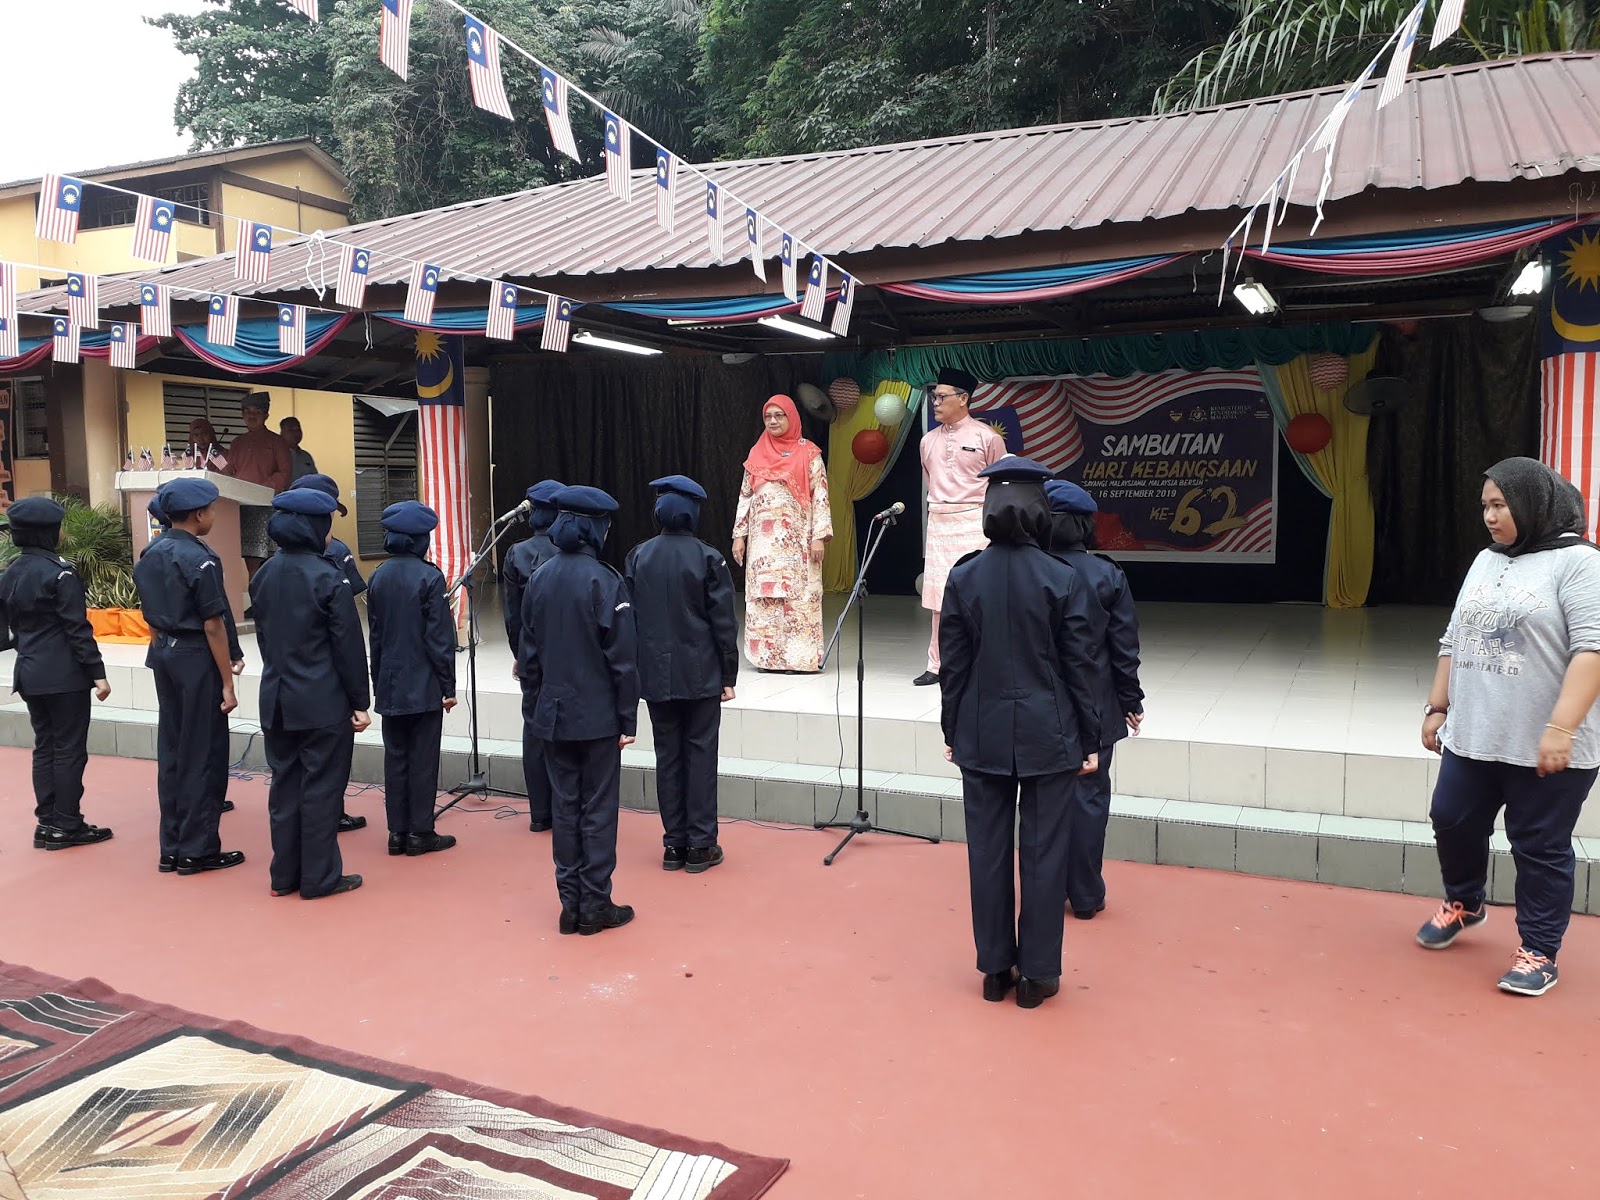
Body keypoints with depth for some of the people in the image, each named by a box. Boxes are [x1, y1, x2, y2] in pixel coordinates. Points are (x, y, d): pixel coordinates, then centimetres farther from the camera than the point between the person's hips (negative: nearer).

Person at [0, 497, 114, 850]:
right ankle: (67, 826, 4)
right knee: (69, 749, -1)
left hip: (29, 673, 8)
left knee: (44, 747, 13)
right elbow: (78, 628, -17)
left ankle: (47, 822, 16)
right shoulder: (59, 572, -15)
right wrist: (97, 672, -14)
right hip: (64, 675, -8)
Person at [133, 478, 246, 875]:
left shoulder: (149, 555, 8)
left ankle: (172, 847, 20)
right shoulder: (199, 559, -17)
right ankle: (198, 850, 8)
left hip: (163, 654, 8)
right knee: (202, 753, 1)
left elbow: (152, 615, 13)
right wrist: (227, 682, -14)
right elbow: (213, 625, -17)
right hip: (195, 658, -8)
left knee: (171, 749, 13)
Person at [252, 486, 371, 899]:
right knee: (321, 789, 2)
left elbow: (262, 634, 13)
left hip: (277, 699, 7)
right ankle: (319, 877, 10)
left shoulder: (264, 575, 5)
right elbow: (348, 646, -12)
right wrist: (360, 702, -5)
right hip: (323, 703, -6)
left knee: (284, 785, 14)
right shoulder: (328, 578, -15)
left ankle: (284, 874, 22)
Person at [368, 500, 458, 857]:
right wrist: (448, 686, -5)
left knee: (395, 757, 11)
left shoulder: (379, 577, 5)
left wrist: (378, 683, 17)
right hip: (424, 684, -5)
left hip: (390, 684, 6)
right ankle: (420, 833, 8)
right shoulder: (429, 577, -13)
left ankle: (397, 832, 16)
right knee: (423, 759, 2)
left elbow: (375, 634, 10)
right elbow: (439, 637, -12)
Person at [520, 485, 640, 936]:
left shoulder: (539, 579, 3)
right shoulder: (605, 582, -14)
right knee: (598, 810, 4)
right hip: (597, 716, -5)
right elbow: (622, 658, -13)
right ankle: (595, 906, 12)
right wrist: (628, 718, -5)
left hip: (553, 715, 5)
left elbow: (529, 651, 8)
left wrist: (538, 701, 17)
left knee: (564, 807, 12)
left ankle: (570, 903, 19)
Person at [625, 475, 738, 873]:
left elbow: (628, 616, 6)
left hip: (655, 674, 3)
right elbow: (724, 623, -8)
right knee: (700, 755, 4)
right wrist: (728, 676, 0)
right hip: (701, 675, -3)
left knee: (667, 756, 9)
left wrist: (635, 670, 15)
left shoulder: (638, 557, 1)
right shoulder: (708, 559, -9)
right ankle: (700, 845, 8)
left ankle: (674, 844, 15)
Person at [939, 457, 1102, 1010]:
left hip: (983, 735, 2)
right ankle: (1037, 974, 17)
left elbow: (952, 664, 0)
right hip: (1047, 735, -2)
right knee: (1044, 852, 8)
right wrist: (1089, 741, 4)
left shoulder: (963, 578, -4)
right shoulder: (1064, 580, -9)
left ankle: (996, 969, 22)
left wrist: (952, 731, 11)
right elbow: (1080, 667, -5)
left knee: (988, 850, 10)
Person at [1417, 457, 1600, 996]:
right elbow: (1454, 642, 17)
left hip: (1545, 748, -7)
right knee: (1452, 821, 13)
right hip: (1472, 738, 7)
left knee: (1540, 849, 4)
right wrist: (1437, 707, 15)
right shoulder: (1485, 562, 13)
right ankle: (1463, 904, 39)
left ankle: (1538, 953, 18)